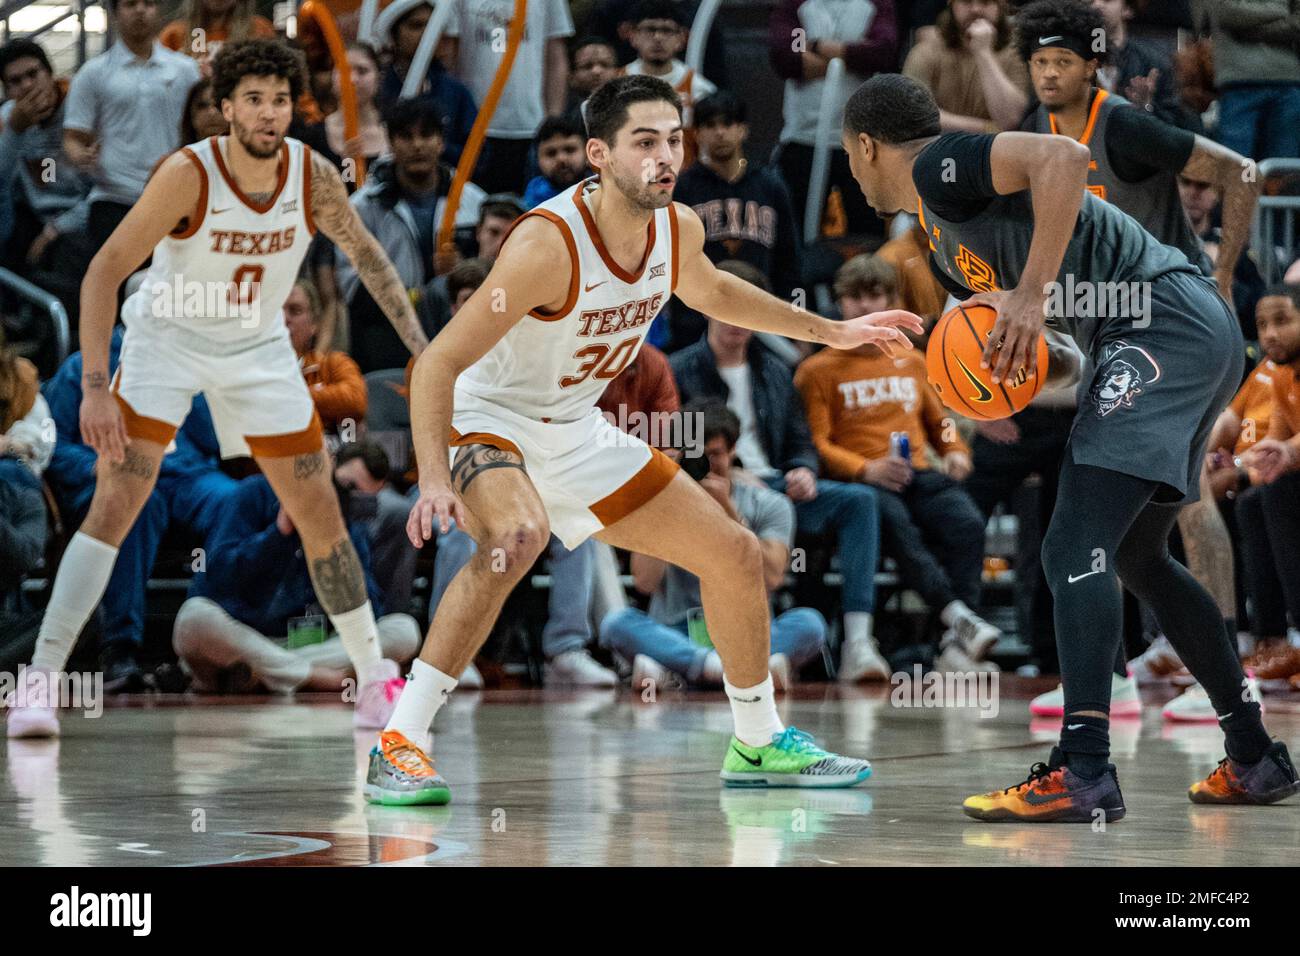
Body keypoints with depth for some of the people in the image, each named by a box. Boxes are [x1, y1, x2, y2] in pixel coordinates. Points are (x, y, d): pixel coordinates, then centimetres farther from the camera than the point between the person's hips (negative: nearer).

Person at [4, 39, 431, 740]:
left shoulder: (314, 177, -14)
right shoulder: (189, 175, -26)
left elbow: (364, 252, 6)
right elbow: (104, 271, -24)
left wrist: (421, 345, 3)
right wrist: (94, 388, -30)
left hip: (260, 350, 4)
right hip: (167, 340, -3)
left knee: (319, 511, 4)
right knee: (114, 502, -15)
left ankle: (373, 676, 18)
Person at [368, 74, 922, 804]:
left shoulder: (678, 228, -7)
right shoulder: (549, 244, -31)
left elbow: (710, 290, 19)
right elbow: (437, 363, -29)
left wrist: (833, 332, 22)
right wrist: (435, 482, -40)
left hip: (577, 435, 8)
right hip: (485, 421, -8)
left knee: (735, 556, 9)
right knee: (519, 537, -40)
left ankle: (758, 743, 30)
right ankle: (399, 744, -33)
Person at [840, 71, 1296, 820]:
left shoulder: (939, 167, -4)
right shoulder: (945, 245, 25)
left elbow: (1063, 157, -22)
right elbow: (1063, 356, 25)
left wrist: (1033, 294, -24)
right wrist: (1024, 362, 2)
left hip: (1164, 327, -11)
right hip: (1200, 337, 11)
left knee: (1077, 551, -16)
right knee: (1136, 555, 21)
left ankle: (1084, 773, -24)